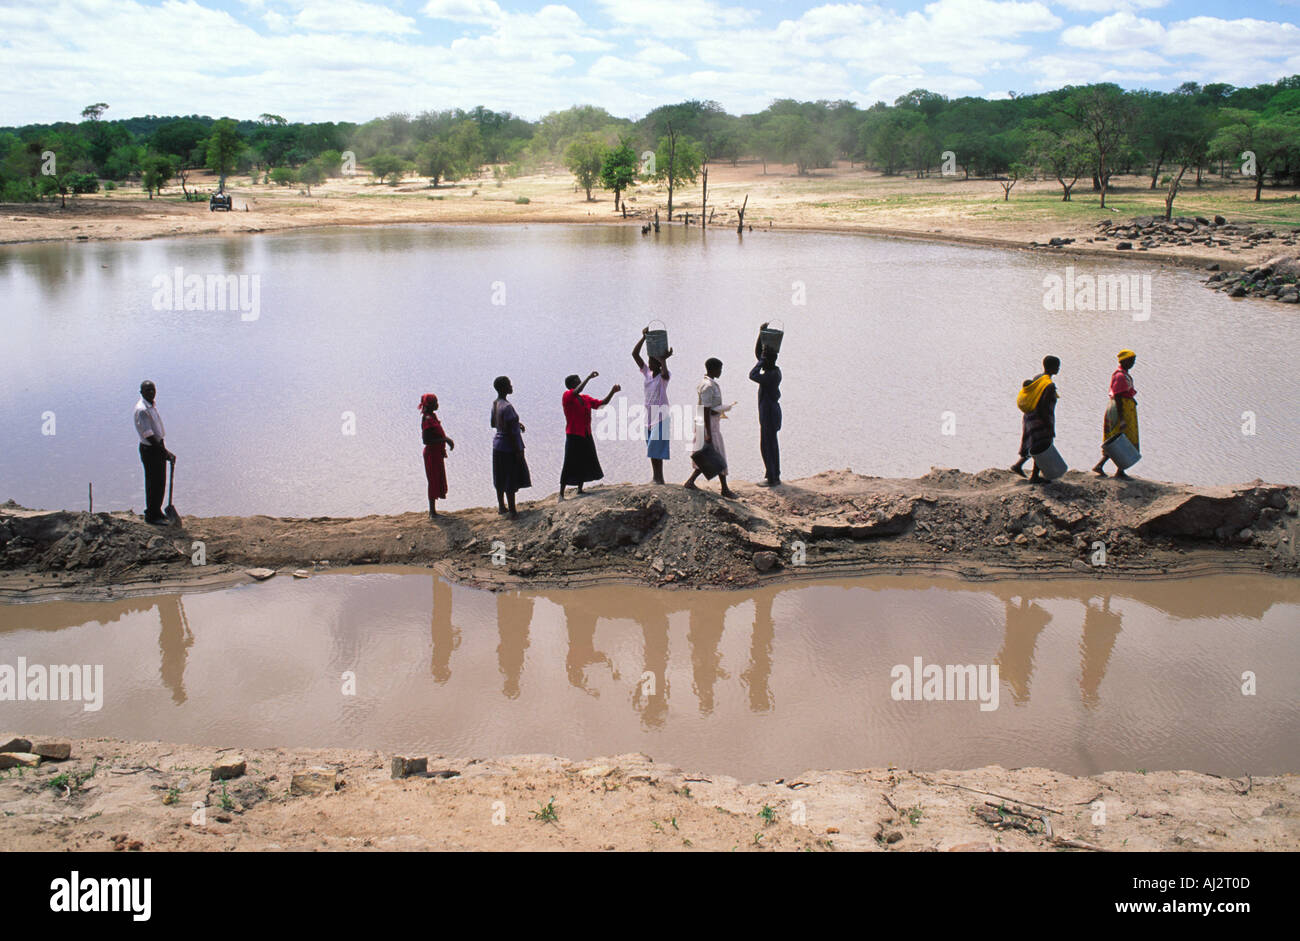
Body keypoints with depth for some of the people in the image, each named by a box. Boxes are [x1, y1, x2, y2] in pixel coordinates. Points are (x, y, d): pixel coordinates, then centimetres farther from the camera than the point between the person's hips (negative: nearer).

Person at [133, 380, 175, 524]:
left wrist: (165, 451, 17)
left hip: (159, 447, 9)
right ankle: (151, 515, 9)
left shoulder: (153, 405, 9)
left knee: (161, 482, 16)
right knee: (153, 483, -1)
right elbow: (148, 435, -23)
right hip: (149, 449, -9)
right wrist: (165, 453, -21)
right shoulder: (141, 410, -20)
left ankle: (157, 512, 29)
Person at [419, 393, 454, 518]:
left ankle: (432, 511, 24)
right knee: (434, 481, -4)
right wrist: (444, 439, -24)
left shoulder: (432, 416, 10)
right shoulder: (428, 419, -20)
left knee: (438, 481, 15)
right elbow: (426, 440, -25)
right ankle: (432, 511, 3)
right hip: (432, 454, -10)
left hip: (437, 453, 10)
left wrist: (447, 440, 11)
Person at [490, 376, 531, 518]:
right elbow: (510, 432, -24)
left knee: (500, 479, 19)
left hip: (498, 445, 9)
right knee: (511, 480, 0)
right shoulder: (507, 407, -24)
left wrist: (516, 424, 17)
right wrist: (518, 450, -18)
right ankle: (512, 511, 6)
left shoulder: (495, 404, 4)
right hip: (509, 448, -9)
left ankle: (501, 506, 31)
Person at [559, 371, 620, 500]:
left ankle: (580, 490, 26)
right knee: (570, 466, -7)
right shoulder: (567, 396, -9)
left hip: (586, 436, 7)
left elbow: (602, 403, 13)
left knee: (585, 465, 12)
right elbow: (577, 391, -29)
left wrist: (613, 392, 1)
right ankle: (561, 495, -3)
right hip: (573, 436, -7)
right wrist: (589, 377, -28)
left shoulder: (586, 399, 12)